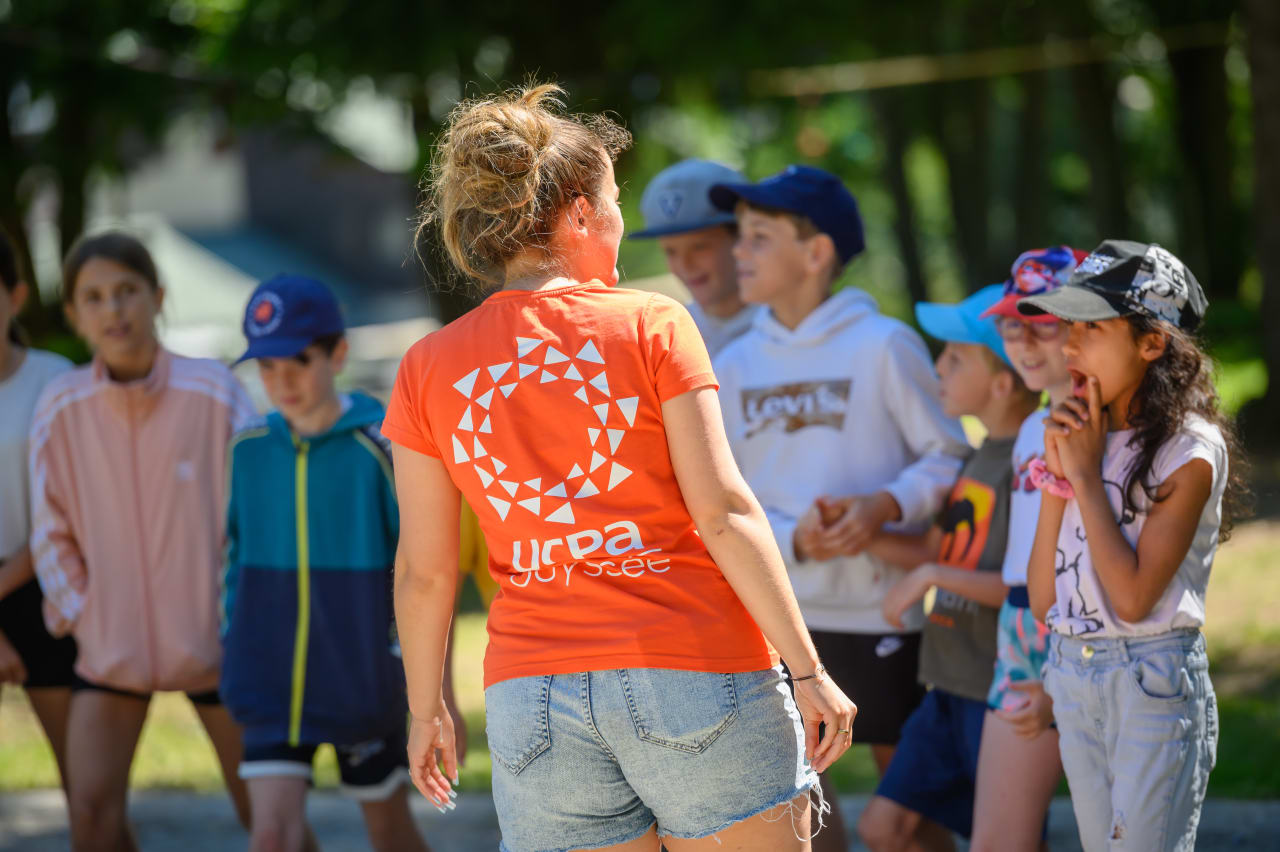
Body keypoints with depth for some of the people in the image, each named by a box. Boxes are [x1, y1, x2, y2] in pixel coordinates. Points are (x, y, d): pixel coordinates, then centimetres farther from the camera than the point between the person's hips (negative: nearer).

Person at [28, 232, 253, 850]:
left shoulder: (213, 394, -13)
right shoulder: (61, 409, -7)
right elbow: (51, 533, 2)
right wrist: (83, 616, -5)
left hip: (214, 639, -1)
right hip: (109, 646, 1)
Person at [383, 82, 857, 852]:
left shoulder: (428, 371, 6)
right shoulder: (652, 326, -2)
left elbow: (423, 571, 7)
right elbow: (724, 513, -7)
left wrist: (426, 709, 19)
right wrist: (807, 669, -4)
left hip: (532, 694, 3)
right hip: (692, 670, -3)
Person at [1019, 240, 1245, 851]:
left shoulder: (1189, 451, -12)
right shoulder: (1083, 437, 7)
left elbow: (1133, 598, -19)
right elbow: (1042, 597, 6)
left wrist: (1087, 475, -13)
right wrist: (1057, 474, -3)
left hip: (1154, 680, -7)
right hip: (1072, 676, 7)